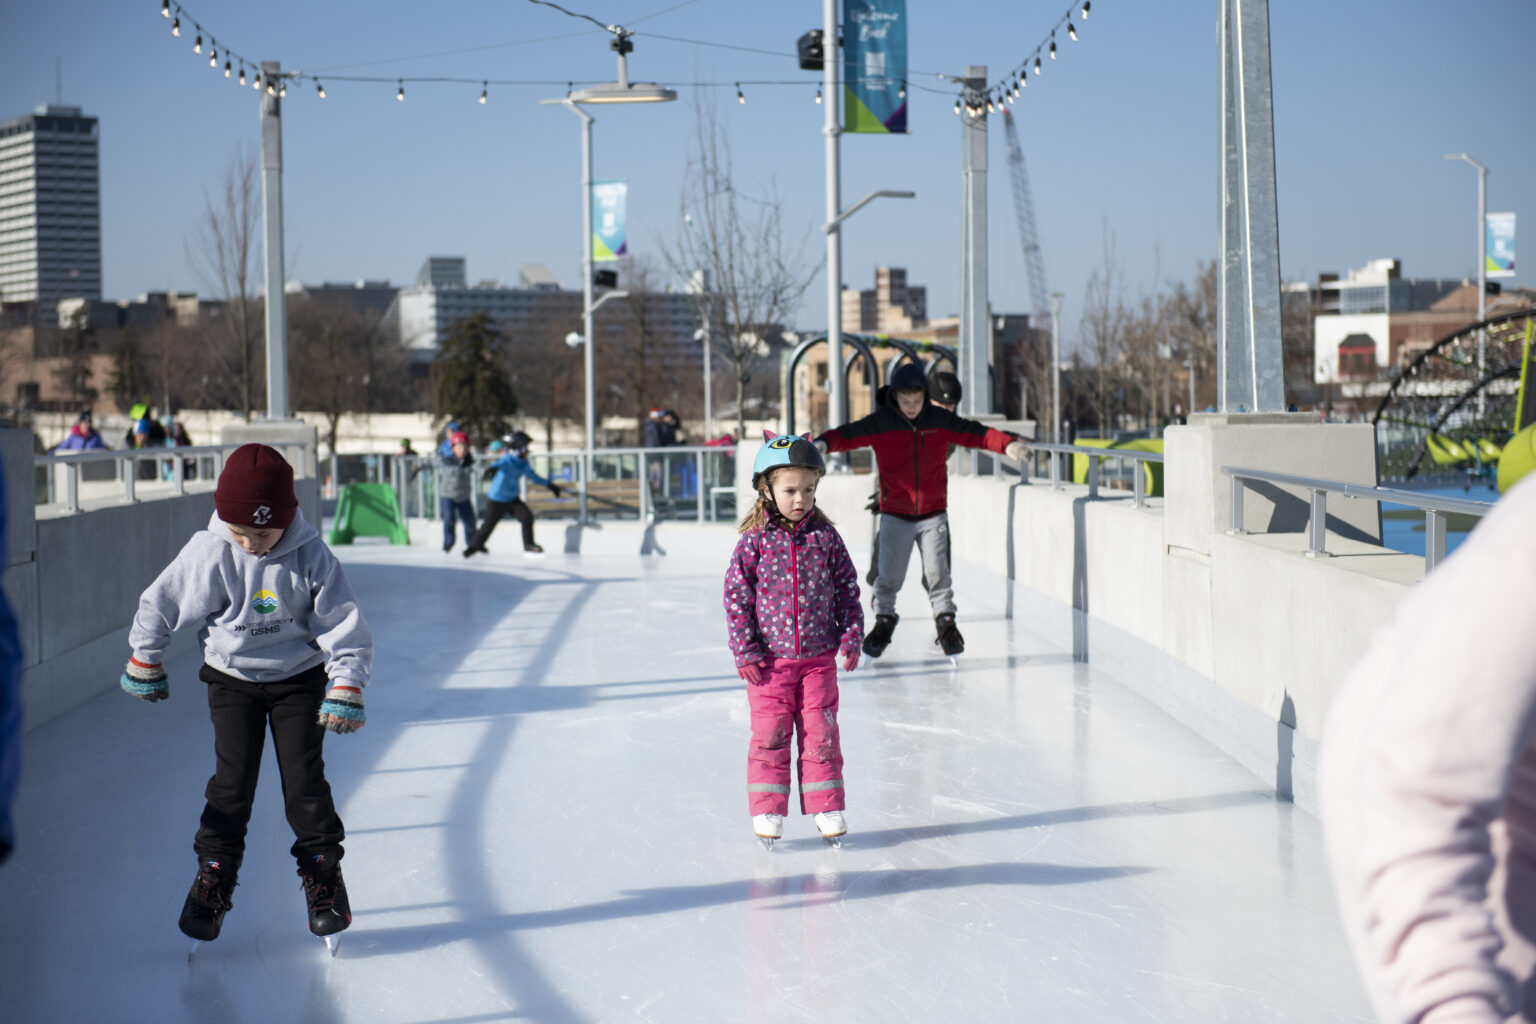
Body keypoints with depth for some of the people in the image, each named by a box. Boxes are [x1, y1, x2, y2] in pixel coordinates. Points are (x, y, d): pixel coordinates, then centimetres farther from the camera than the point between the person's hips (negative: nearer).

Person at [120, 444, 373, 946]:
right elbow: (160, 604, -3)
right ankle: (214, 874, 11)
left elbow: (344, 624, -11)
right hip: (232, 678, 1)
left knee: (303, 776, -3)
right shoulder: (207, 554, -17)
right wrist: (143, 664, 7)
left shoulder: (311, 557, -19)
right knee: (233, 780, -3)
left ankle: (323, 870, 12)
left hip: (299, 677, -1)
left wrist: (346, 688, -15)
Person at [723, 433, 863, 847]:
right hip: (770, 658, -2)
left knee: (821, 733, 5)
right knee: (770, 735, 2)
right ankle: (767, 812, 12)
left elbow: (847, 589, 7)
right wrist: (745, 650, -8)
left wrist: (851, 637, 1)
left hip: (819, 657, 2)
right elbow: (736, 595, -4)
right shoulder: (755, 541, -6)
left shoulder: (825, 536, 0)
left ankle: (826, 808, 16)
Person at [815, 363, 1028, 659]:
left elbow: (975, 434, 0)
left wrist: (1007, 444, -14)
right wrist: (823, 443, -33)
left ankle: (945, 621, 19)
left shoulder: (940, 420, -2)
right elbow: (846, 435, -12)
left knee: (937, 572, -2)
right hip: (894, 516, -1)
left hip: (933, 514, 1)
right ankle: (884, 620, 24)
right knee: (889, 575, 0)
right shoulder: (879, 423, -6)